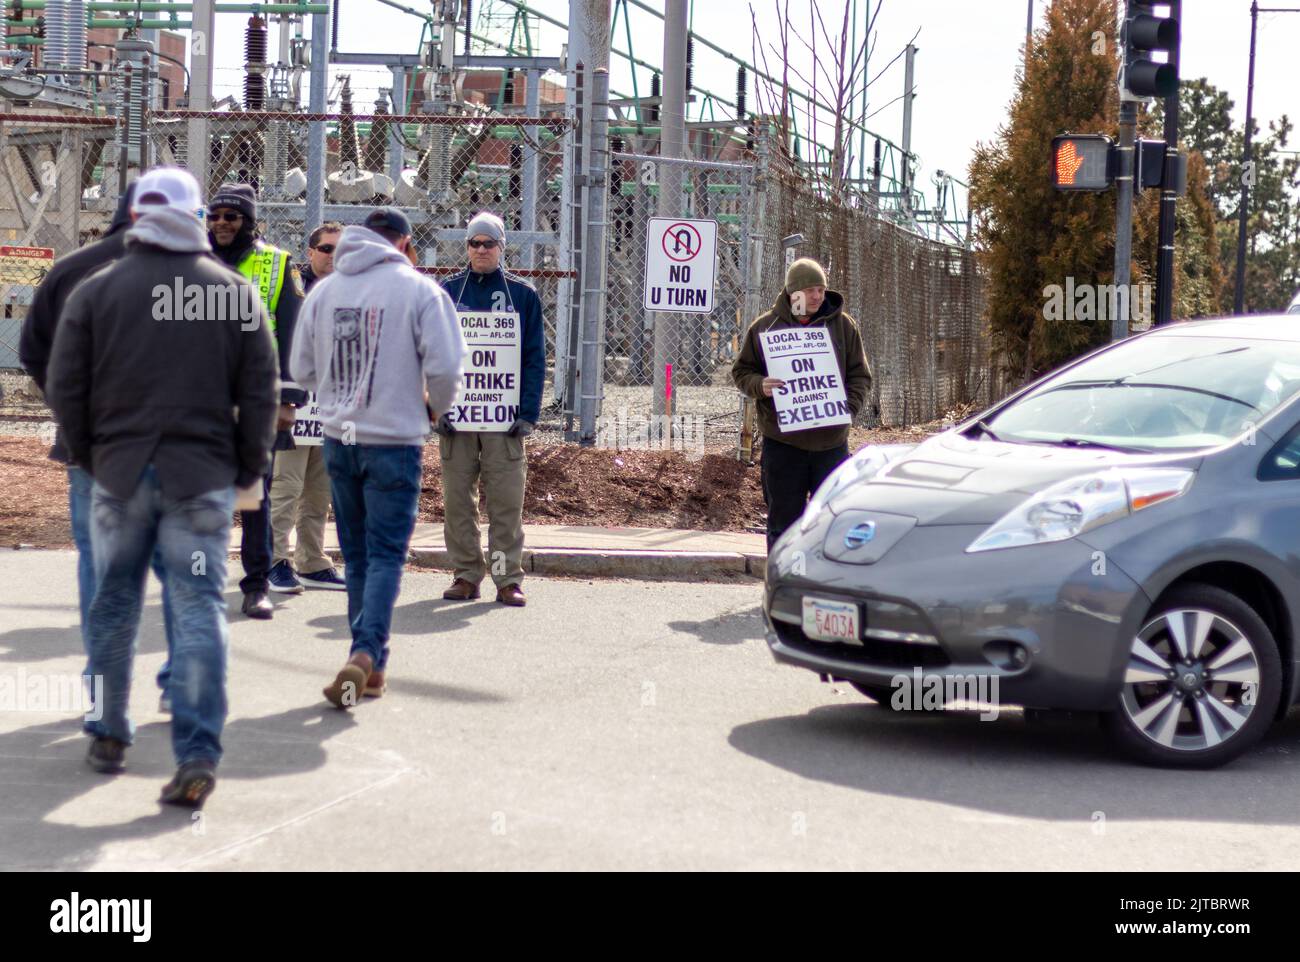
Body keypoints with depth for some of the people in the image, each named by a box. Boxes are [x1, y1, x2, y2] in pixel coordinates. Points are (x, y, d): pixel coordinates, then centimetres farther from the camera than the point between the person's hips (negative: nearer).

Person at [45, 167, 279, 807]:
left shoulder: (96, 290, 1)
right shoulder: (235, 292, 2)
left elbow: (65, 387, 2)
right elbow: (260, 391, 2)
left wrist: (86, 454, 14)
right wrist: (249, 466, 10)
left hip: (118, 471, 1)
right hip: (203, 474, -1)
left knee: (114, 605, 14)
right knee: (200, 609, -2)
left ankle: (109, 736, 25)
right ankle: (197, 754, -11)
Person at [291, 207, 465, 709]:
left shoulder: (323, 290, 6)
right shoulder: (419, 290, -7)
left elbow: (302, 370, 9)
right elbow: (444, 365, -12)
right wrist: (435, 404, 9)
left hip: (338, 438, 4)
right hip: (394, 440, -4)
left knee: (356, 554, 14)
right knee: (386, 554, -1)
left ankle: (370, 665, 18)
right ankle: (366, 654, -18)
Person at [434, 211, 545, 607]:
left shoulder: (522, 294, 6)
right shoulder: (448, 292, 8)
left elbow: (535, 358, 4)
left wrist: (528, 413, -6)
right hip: (456, 413, 1)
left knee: (507, 500, -4)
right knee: (457, 499, 4)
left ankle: (509, 578, 0)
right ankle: (465, 575, 12)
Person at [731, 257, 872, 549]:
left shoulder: (843, 325, 6)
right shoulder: (765, 327, 3)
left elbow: (860, 375, 9)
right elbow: (742, 371, 8)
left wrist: (848, 408, -9)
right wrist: (760, 386, -14)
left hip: (831, 442, 1)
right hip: (783, 442, -1)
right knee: (783, 523, 4)